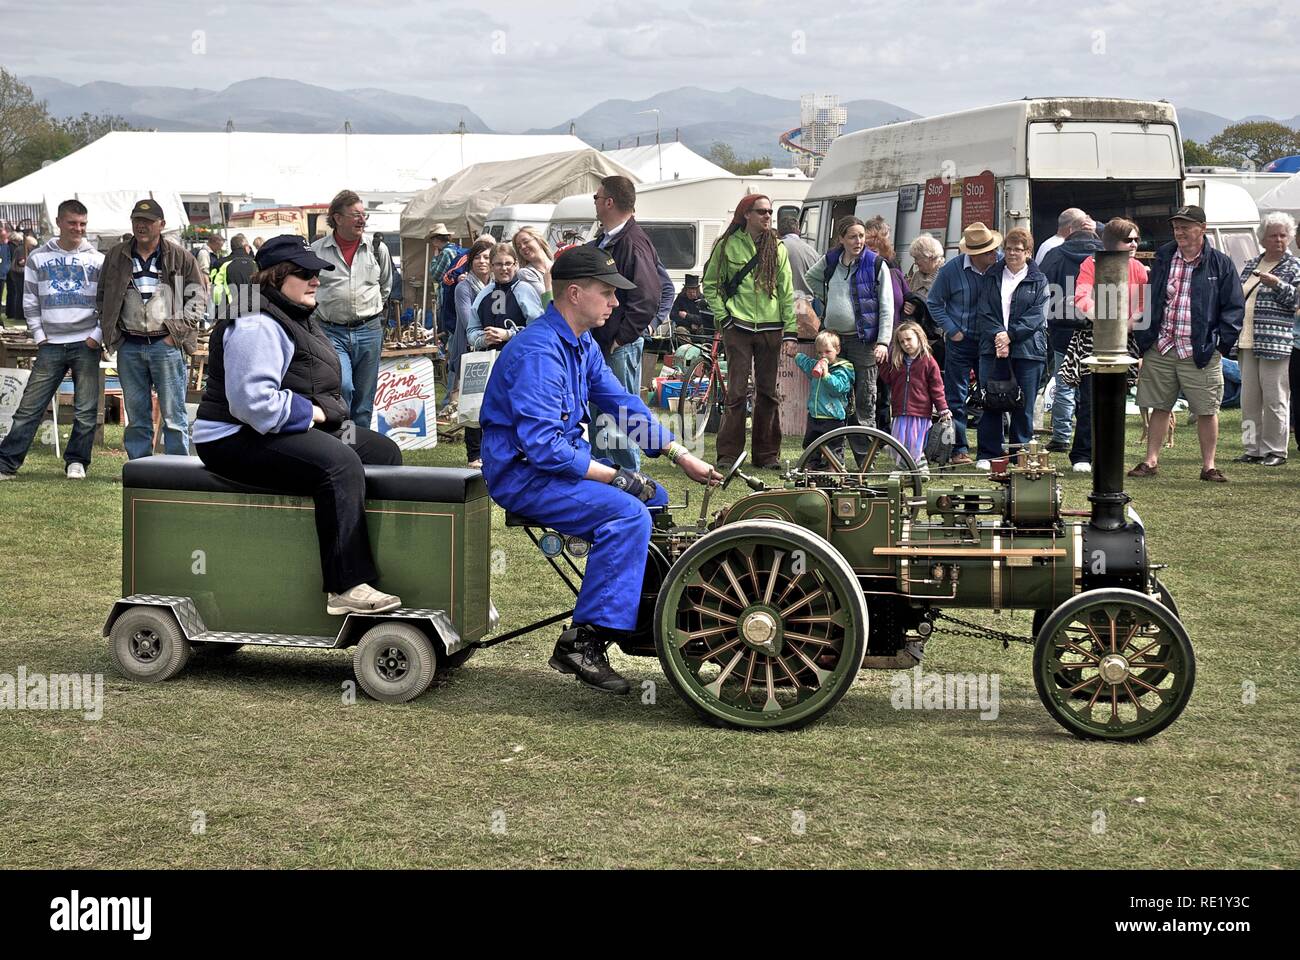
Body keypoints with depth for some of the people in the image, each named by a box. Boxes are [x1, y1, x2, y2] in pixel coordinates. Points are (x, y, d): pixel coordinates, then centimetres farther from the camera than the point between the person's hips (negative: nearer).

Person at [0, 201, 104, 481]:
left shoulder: (98, 260, 5)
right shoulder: (38, 258, 8)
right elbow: (30, 302, 9)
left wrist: (98, 335, -5)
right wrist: (39, 336, 1)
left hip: (86, 344, 0)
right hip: (51, 346, 0)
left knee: (86, 410, 0)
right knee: (29, 408, -1)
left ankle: (76, 462, 15)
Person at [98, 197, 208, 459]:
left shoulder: (180, 257, 2)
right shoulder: (116, 256, 10)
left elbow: (198, 296, 4)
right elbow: (101, 297, 18)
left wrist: (178, 332, -5)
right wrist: (111, 332, 6)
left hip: (166, 344, -3)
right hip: (129, 347, 3)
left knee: (173, 415, -4)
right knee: (136, 417, 8)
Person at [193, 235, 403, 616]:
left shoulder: (300, 317, 17)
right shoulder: (257, 325, -18)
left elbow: (319, 385, 29)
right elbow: (253, 401, -29)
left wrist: (334, 414, 9)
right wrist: (311, 413, -19)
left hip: (302, 428, 11)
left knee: (385, 452, 8)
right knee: (339, 464, -33)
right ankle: (347, 588, -37)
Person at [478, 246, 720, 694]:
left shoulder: (581, 344, 9)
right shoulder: (538, 352, -23)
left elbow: (623, 404, 16)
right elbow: (542, 446, -29)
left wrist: (681, 455, 6)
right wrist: (615, 476, -24)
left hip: (561, 460, 10)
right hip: (524, 474, -10)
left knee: (654, 497, 11)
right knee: (628, 513, -25)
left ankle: (650, 619, 15)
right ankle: (582, 641, -23)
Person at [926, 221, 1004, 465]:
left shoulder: (1001, 264, -8)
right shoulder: (951, 270, -10)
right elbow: (934, 303, 3)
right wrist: (952, 330, -5)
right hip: (960, 342, -2)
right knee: (956, 398, 0)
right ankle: (959, 449, 6)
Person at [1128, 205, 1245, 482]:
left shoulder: (1221, 264, 0)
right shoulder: (1163, 258, 10)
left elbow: (1234, 307, 0)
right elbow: (1148, 299, 14)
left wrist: (1222, 344, -7)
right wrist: (1144, 338, 5)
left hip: (1200, 352, -3)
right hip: (1159, 349, 3)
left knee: (1206, 411, 2)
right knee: (1159, 408, 10)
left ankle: (1208, 466, 11)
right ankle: (1151, 461, 18)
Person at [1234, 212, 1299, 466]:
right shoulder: (1251, 264, 18)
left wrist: (1277, 284, -19)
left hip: (1276, 343, -6)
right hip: (1247, 341, 6)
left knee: (1274, 400, -4)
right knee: (1249, 398, 7)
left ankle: (1275, 450, 2)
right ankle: (1253, 448, 14)